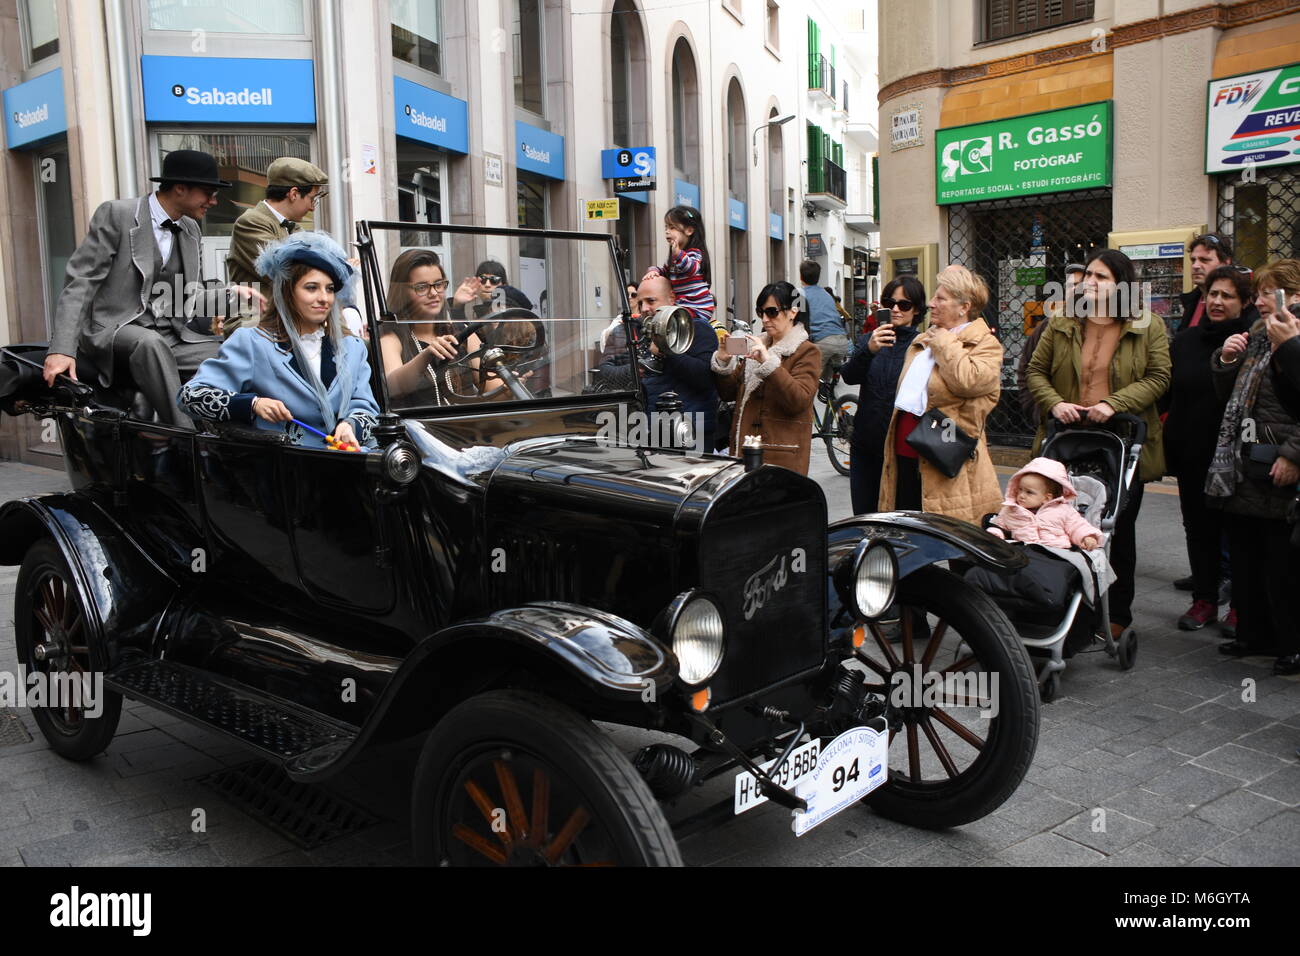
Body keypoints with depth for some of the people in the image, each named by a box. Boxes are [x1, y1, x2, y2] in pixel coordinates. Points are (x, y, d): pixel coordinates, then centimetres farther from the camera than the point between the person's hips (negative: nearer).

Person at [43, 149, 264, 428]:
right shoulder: (116, 214, -5)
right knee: (150, 342, -38)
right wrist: (62, 349, -20)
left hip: (173, 337, 6)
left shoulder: (191, 230, 13)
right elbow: (79, 283, -10)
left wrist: (232, 292, -3)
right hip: (116, 331, -5)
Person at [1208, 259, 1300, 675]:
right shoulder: (1256, 337, 15)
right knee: (1245, 558, 15)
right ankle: (1254, 633, 28)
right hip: (1244, 467, 8)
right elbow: (1228, 395, 23)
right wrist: (1226, 361, 6)